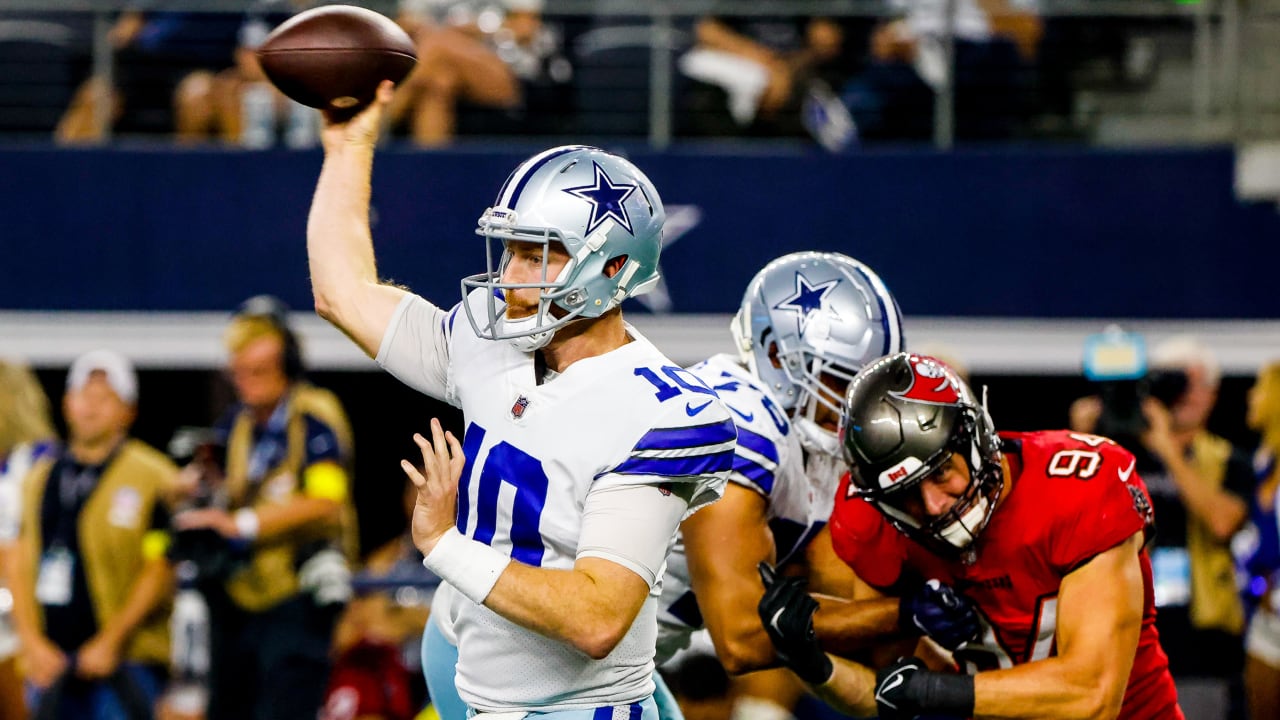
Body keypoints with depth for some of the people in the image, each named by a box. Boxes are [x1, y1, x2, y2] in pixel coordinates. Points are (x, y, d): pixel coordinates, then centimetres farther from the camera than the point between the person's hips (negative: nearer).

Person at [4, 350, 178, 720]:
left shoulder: (151, 477, -3)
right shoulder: (40, 478, 14)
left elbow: (161, 571, -7)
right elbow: (19, 564, 12)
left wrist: (110, 643, -10)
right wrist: (33, 643, 0)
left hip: (125, 664, -5)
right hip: (49, 660, 5)